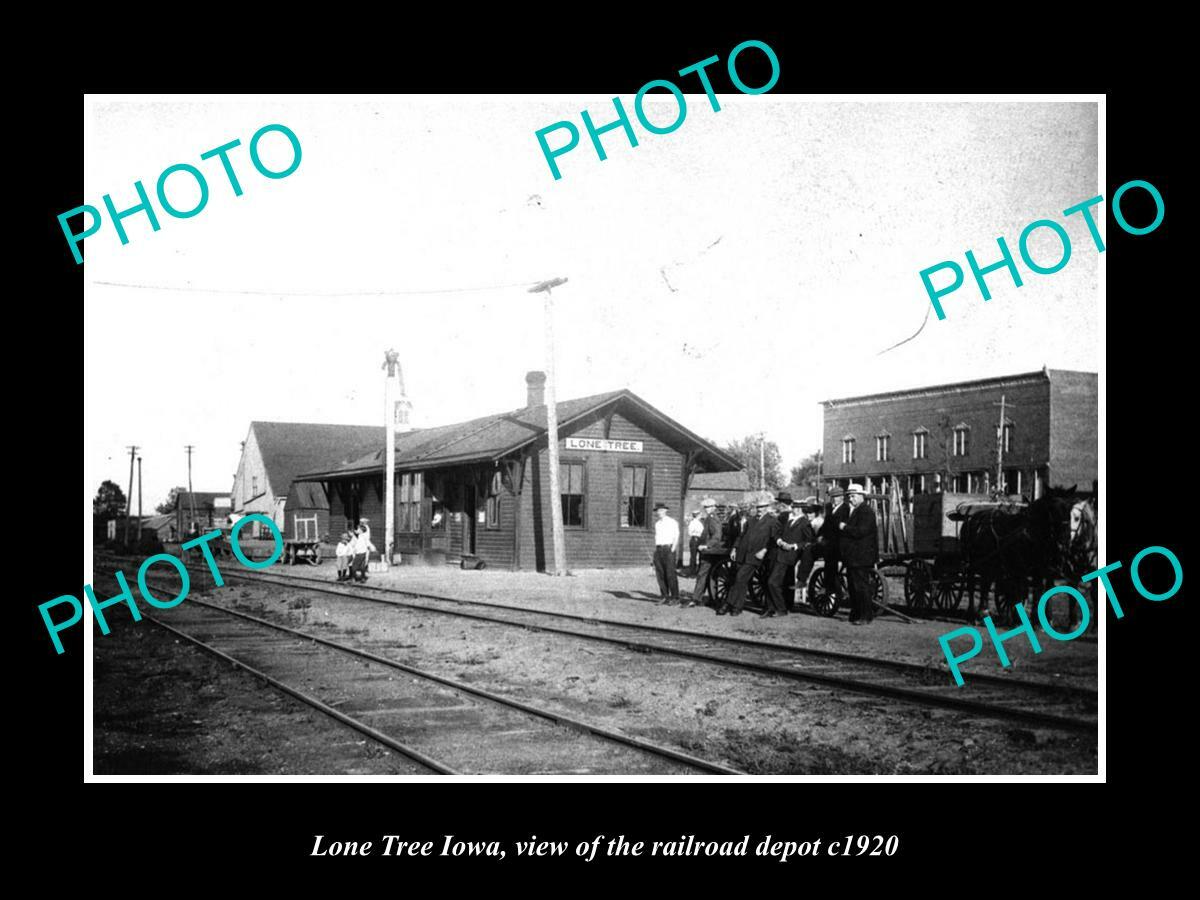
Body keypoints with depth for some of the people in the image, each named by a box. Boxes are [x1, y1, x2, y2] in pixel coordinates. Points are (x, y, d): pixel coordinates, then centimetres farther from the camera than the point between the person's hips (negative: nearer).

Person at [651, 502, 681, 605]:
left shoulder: (672, 522, -1)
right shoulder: (657, 523, 17)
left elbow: (676, 537, -3)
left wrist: (672, 550, -10)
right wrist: (656, 549, 10)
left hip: (668, 548, -6)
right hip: (658, 549, 6)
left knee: (670, 574, -8)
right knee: (660, 574, 3)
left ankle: (675, 598, -3)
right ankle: (665, 597, 9)